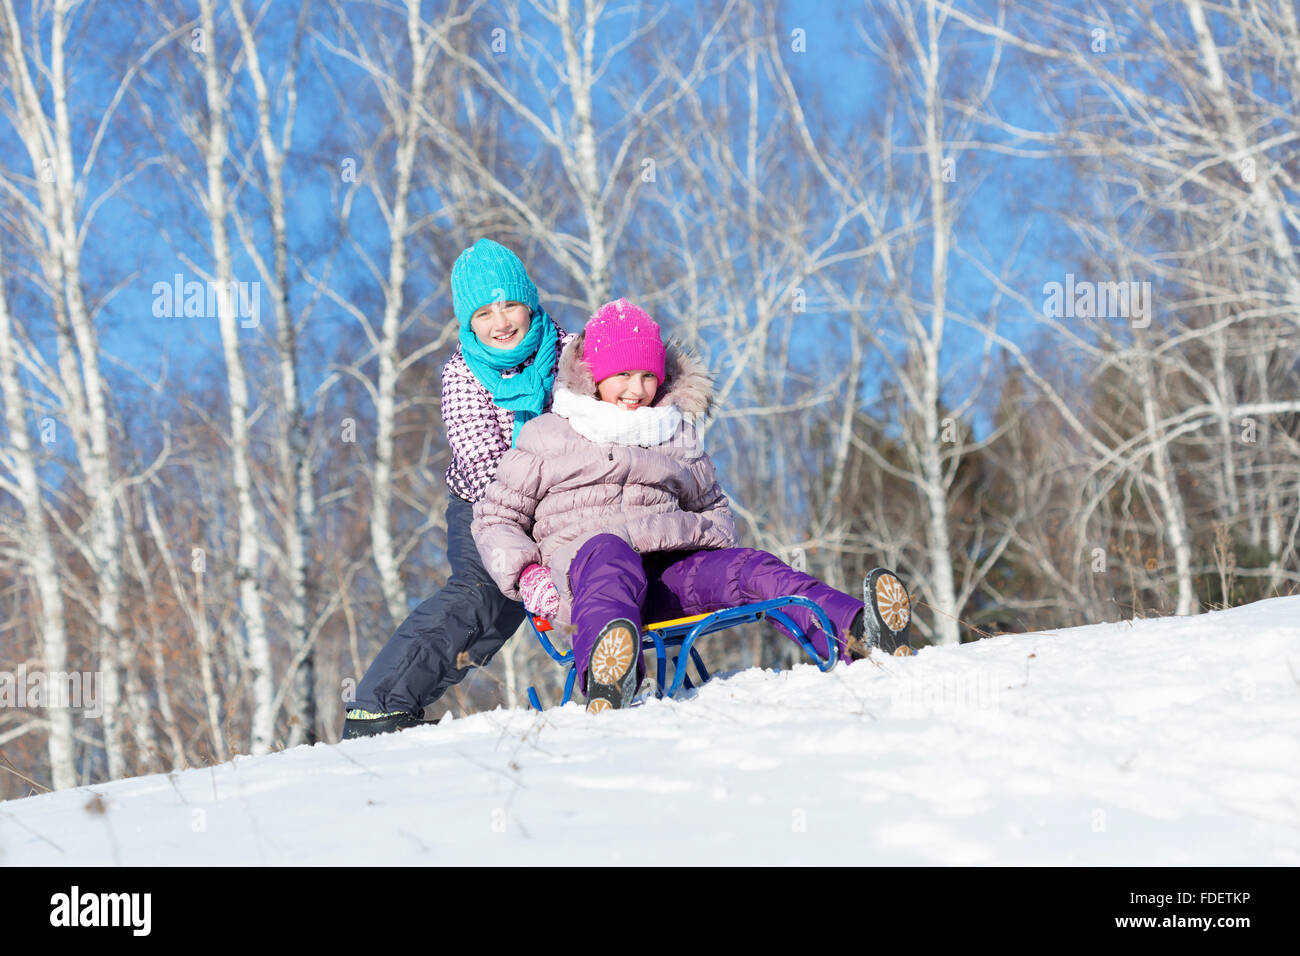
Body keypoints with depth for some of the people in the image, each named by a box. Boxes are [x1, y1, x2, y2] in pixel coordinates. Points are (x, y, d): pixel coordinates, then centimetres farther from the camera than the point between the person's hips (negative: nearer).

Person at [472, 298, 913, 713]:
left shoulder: (677, 437, 27)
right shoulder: (546, 437, 16)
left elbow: (713, 507, 38)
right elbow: (495, 517, 17)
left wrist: (718, 549, 13)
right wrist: (526, 574, -4)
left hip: (669, 565, 4)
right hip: (584, 569, -4)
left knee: (750, 568, -27)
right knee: (610, 551, -42)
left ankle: (858, 632, -54)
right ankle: (604, 681, -75)